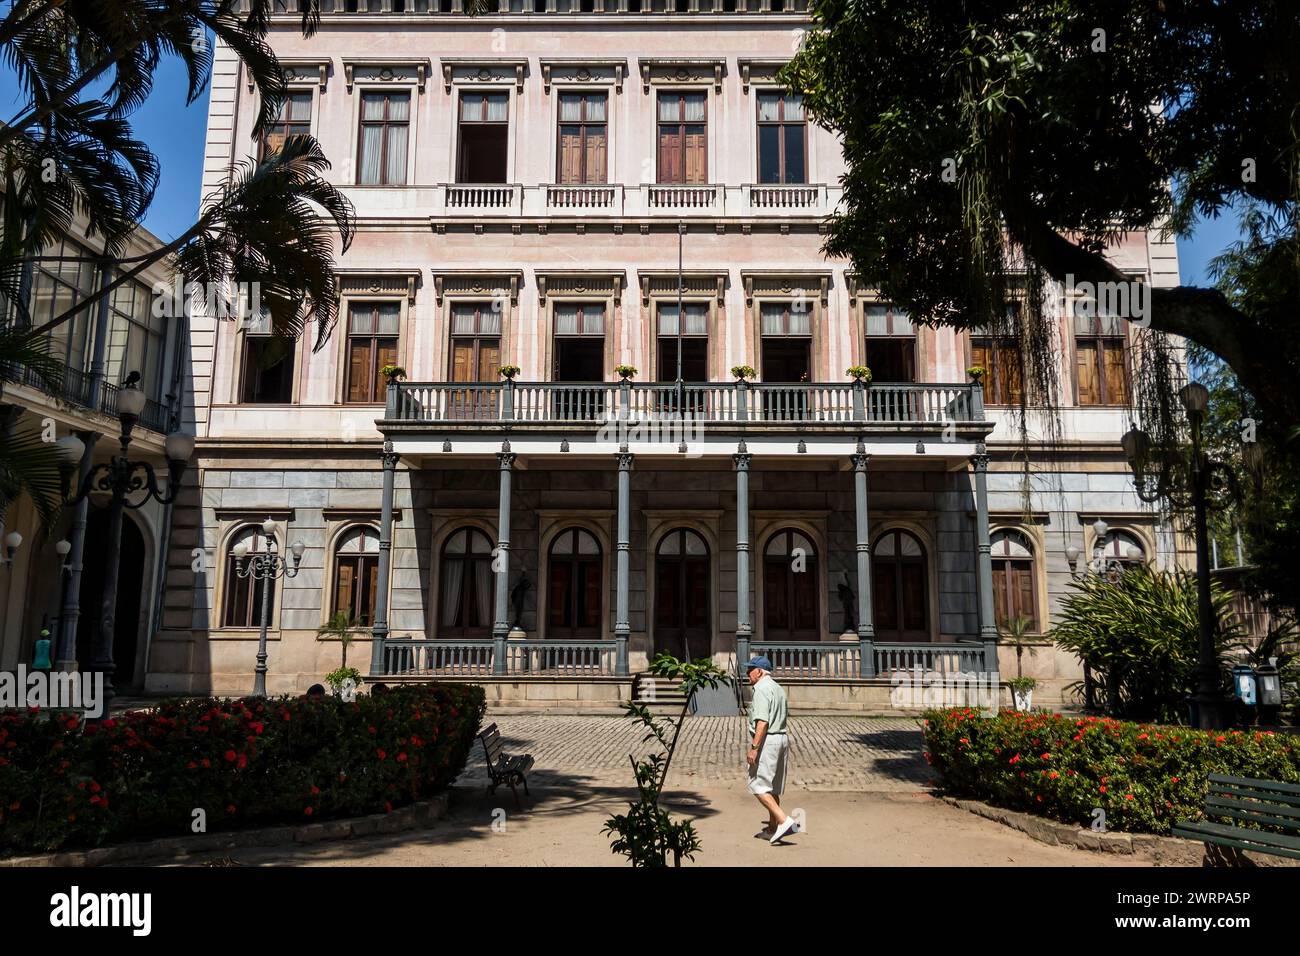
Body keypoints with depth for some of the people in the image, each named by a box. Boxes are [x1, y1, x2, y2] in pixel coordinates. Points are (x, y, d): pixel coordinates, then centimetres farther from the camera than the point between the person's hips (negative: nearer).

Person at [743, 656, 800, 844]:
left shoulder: (762, 688, -13)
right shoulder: (778, 688, 17)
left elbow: (762, 722, -22)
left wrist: (753, 747, -24)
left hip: (767, 741, -10)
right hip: (782, 738, 10)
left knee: (758, 785, -6)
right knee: (772, 787, 15)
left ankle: (784, 820, -15)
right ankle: (772, 829, 21)